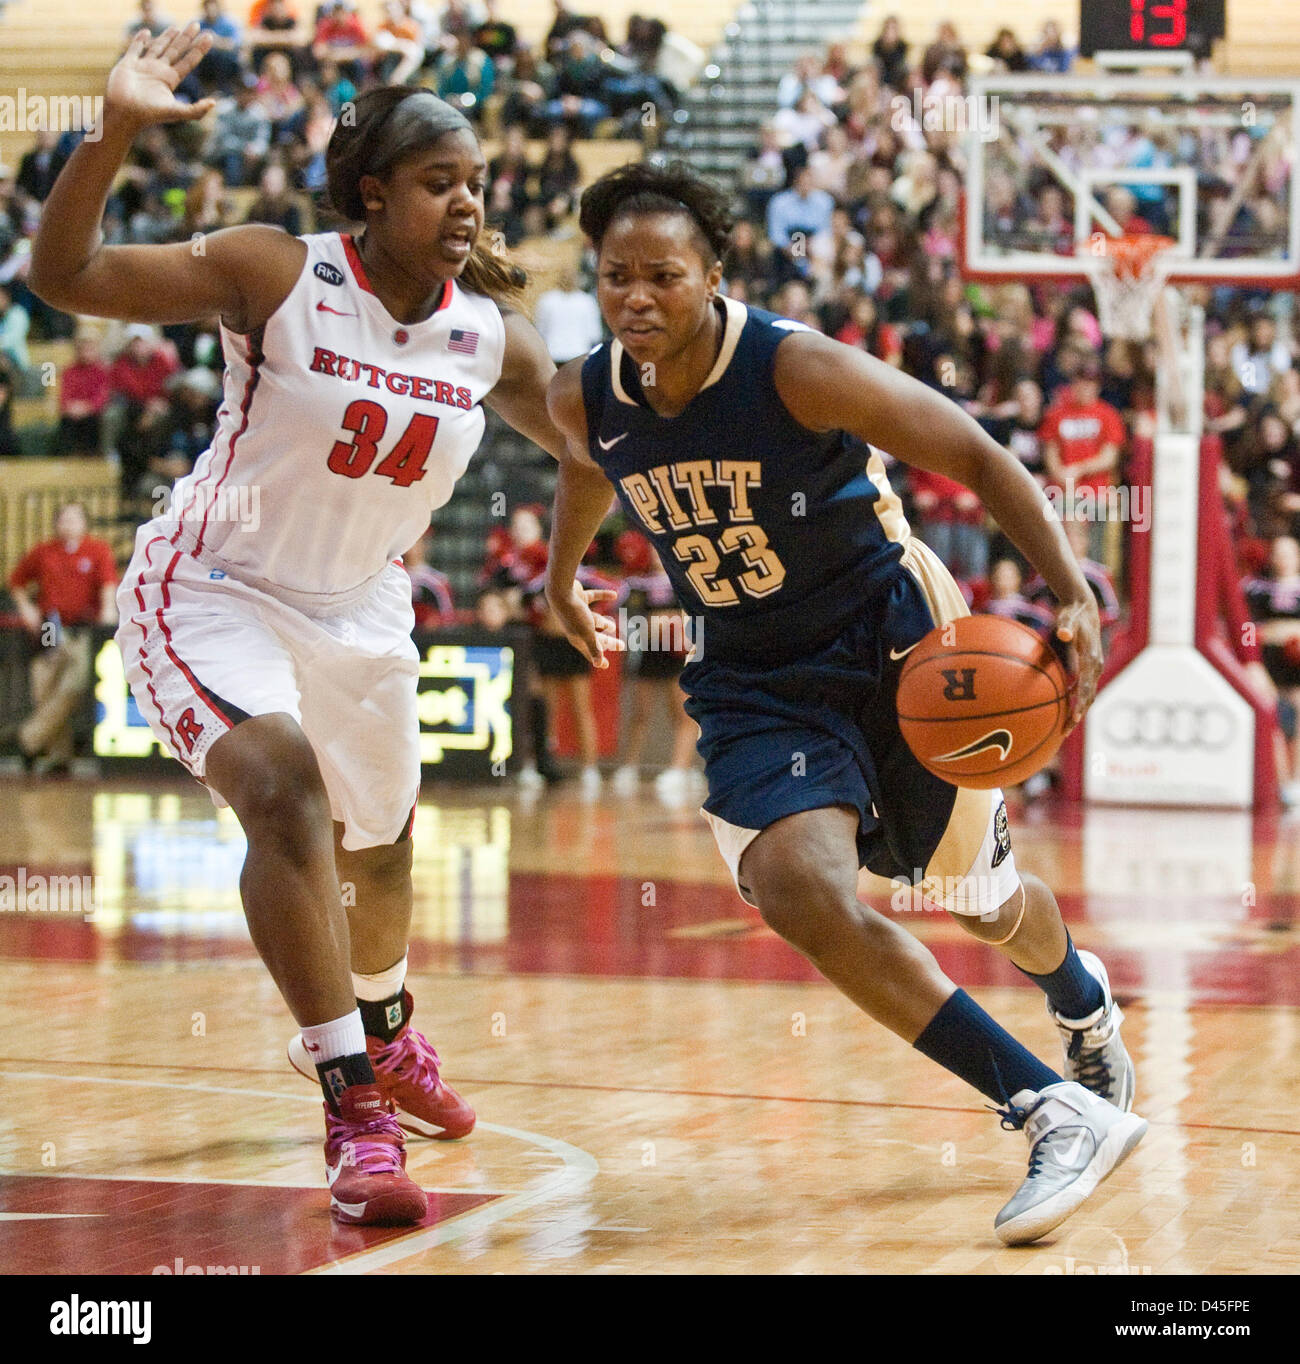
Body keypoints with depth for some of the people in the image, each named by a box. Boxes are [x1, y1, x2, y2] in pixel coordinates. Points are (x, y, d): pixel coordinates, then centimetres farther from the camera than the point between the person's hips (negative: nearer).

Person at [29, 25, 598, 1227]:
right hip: (212, 590, -6)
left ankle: (381, 1032, 57)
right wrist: (111, 137, -41)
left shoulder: (494, 340, -8)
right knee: (285, 794, -30)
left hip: (360, 608, 6)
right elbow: (61, 275, -27)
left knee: (380, 846, 24)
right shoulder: (277, 276, -21)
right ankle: (354, 1108, -25)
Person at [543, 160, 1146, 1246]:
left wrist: (1076, 599, -32)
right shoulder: (586, 400, -9)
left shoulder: (799, 371, -25)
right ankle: (1060, 1114, -15)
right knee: (800, 895, -22)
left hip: (899, 645, -4)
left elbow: (981, 460, -21)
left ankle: (1085, 1006, 52)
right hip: (758, 681, 4)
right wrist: (563, 576, 35)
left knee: (985, 905, 12)